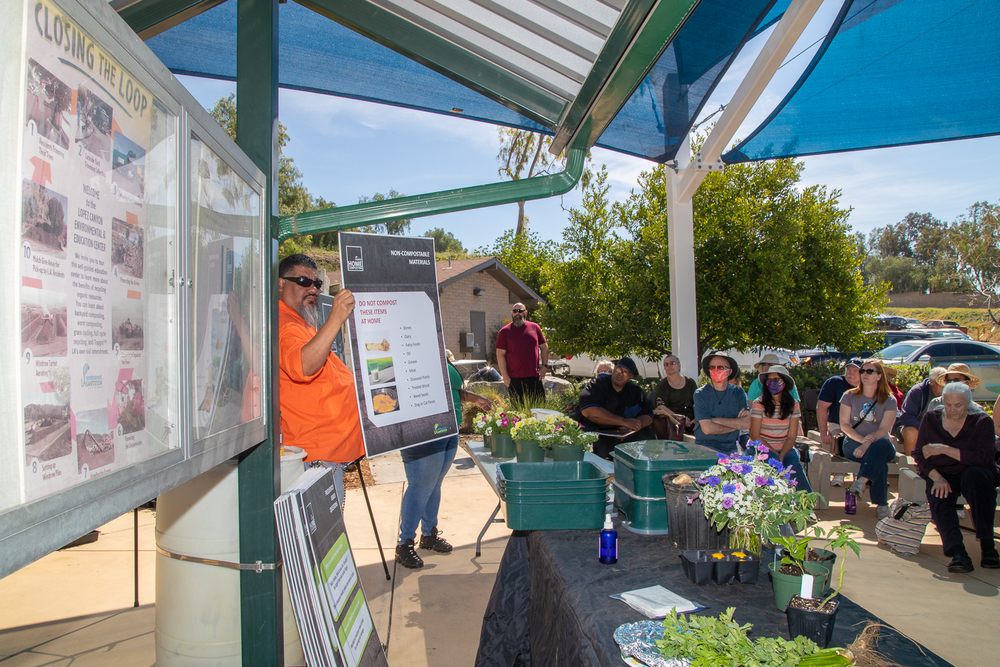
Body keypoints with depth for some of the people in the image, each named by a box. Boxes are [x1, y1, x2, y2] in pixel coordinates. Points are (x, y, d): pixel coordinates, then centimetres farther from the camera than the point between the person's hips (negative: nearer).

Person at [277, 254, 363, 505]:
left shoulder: (302, 324, 21)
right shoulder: (284, 325, -15)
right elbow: (301, 367, -38)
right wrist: (335, 319, -43)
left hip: (330, 451, 11)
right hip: (317, 454, -11)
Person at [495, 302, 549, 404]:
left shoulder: (534, 327, 8)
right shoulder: (505, 331, 0)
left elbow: (544, 347, 16)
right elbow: (500, 355, -3)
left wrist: (544, 365, 5)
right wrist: (505, 377, -8)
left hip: (535, 377, 3)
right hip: (515, 380, -3)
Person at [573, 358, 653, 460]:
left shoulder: (635, 391, 7)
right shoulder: (597, 384, -9)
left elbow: (648, 416, 5)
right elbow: (588, 411, -24)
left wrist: (631, 426, -19)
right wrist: (624, 422, -25)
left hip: (619, 434, 6)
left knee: (646, 436, -12)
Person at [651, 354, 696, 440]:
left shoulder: (690, 383, 15)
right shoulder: (661, 385, 6)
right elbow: (660, 407, -6)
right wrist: (678, 418, -18)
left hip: (690, 420, 3)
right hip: (670, 420, -3)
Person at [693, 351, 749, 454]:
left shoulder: (738, 392, 6)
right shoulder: (701, 394, -2)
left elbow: (747, 423, -6)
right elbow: (707, 429, -12)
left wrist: (717, 420, -9)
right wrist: (736, 424, -4)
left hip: (730, 448, 2)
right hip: (705, 448, -2)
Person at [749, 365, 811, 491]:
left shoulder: (793, 404, 3)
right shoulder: (759, 404, -6)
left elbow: (792, 436, 1)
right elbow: (755, 436, -7)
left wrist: (781, 455, -15)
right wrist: (775, 454, -13)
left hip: (786, 449, 2)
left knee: (795, 466, -27)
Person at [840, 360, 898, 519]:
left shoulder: (889, 401, 5)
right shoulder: (849, 396, 7)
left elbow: (884, 429, -7)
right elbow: (844, 425, 0)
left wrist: (869, 443, -25)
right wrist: (863, 440, -16)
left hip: (879, 445, 0)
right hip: (853, 443, 0)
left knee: (882, 445, -38)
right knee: (880, 462, -32)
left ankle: (860, 482, -44)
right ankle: (881, 504, -30)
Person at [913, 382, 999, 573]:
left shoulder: (981, 422, -3)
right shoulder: (931, 419, 5)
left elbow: (984, 458, -18)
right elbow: (919, 454, 0)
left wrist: (945, 449, -21)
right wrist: (937, 478, -17)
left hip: (975, 474, -1)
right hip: (941, 474, 2)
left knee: (974, 475, -36)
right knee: (939, 496, -30)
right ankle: (957, 553, -45)